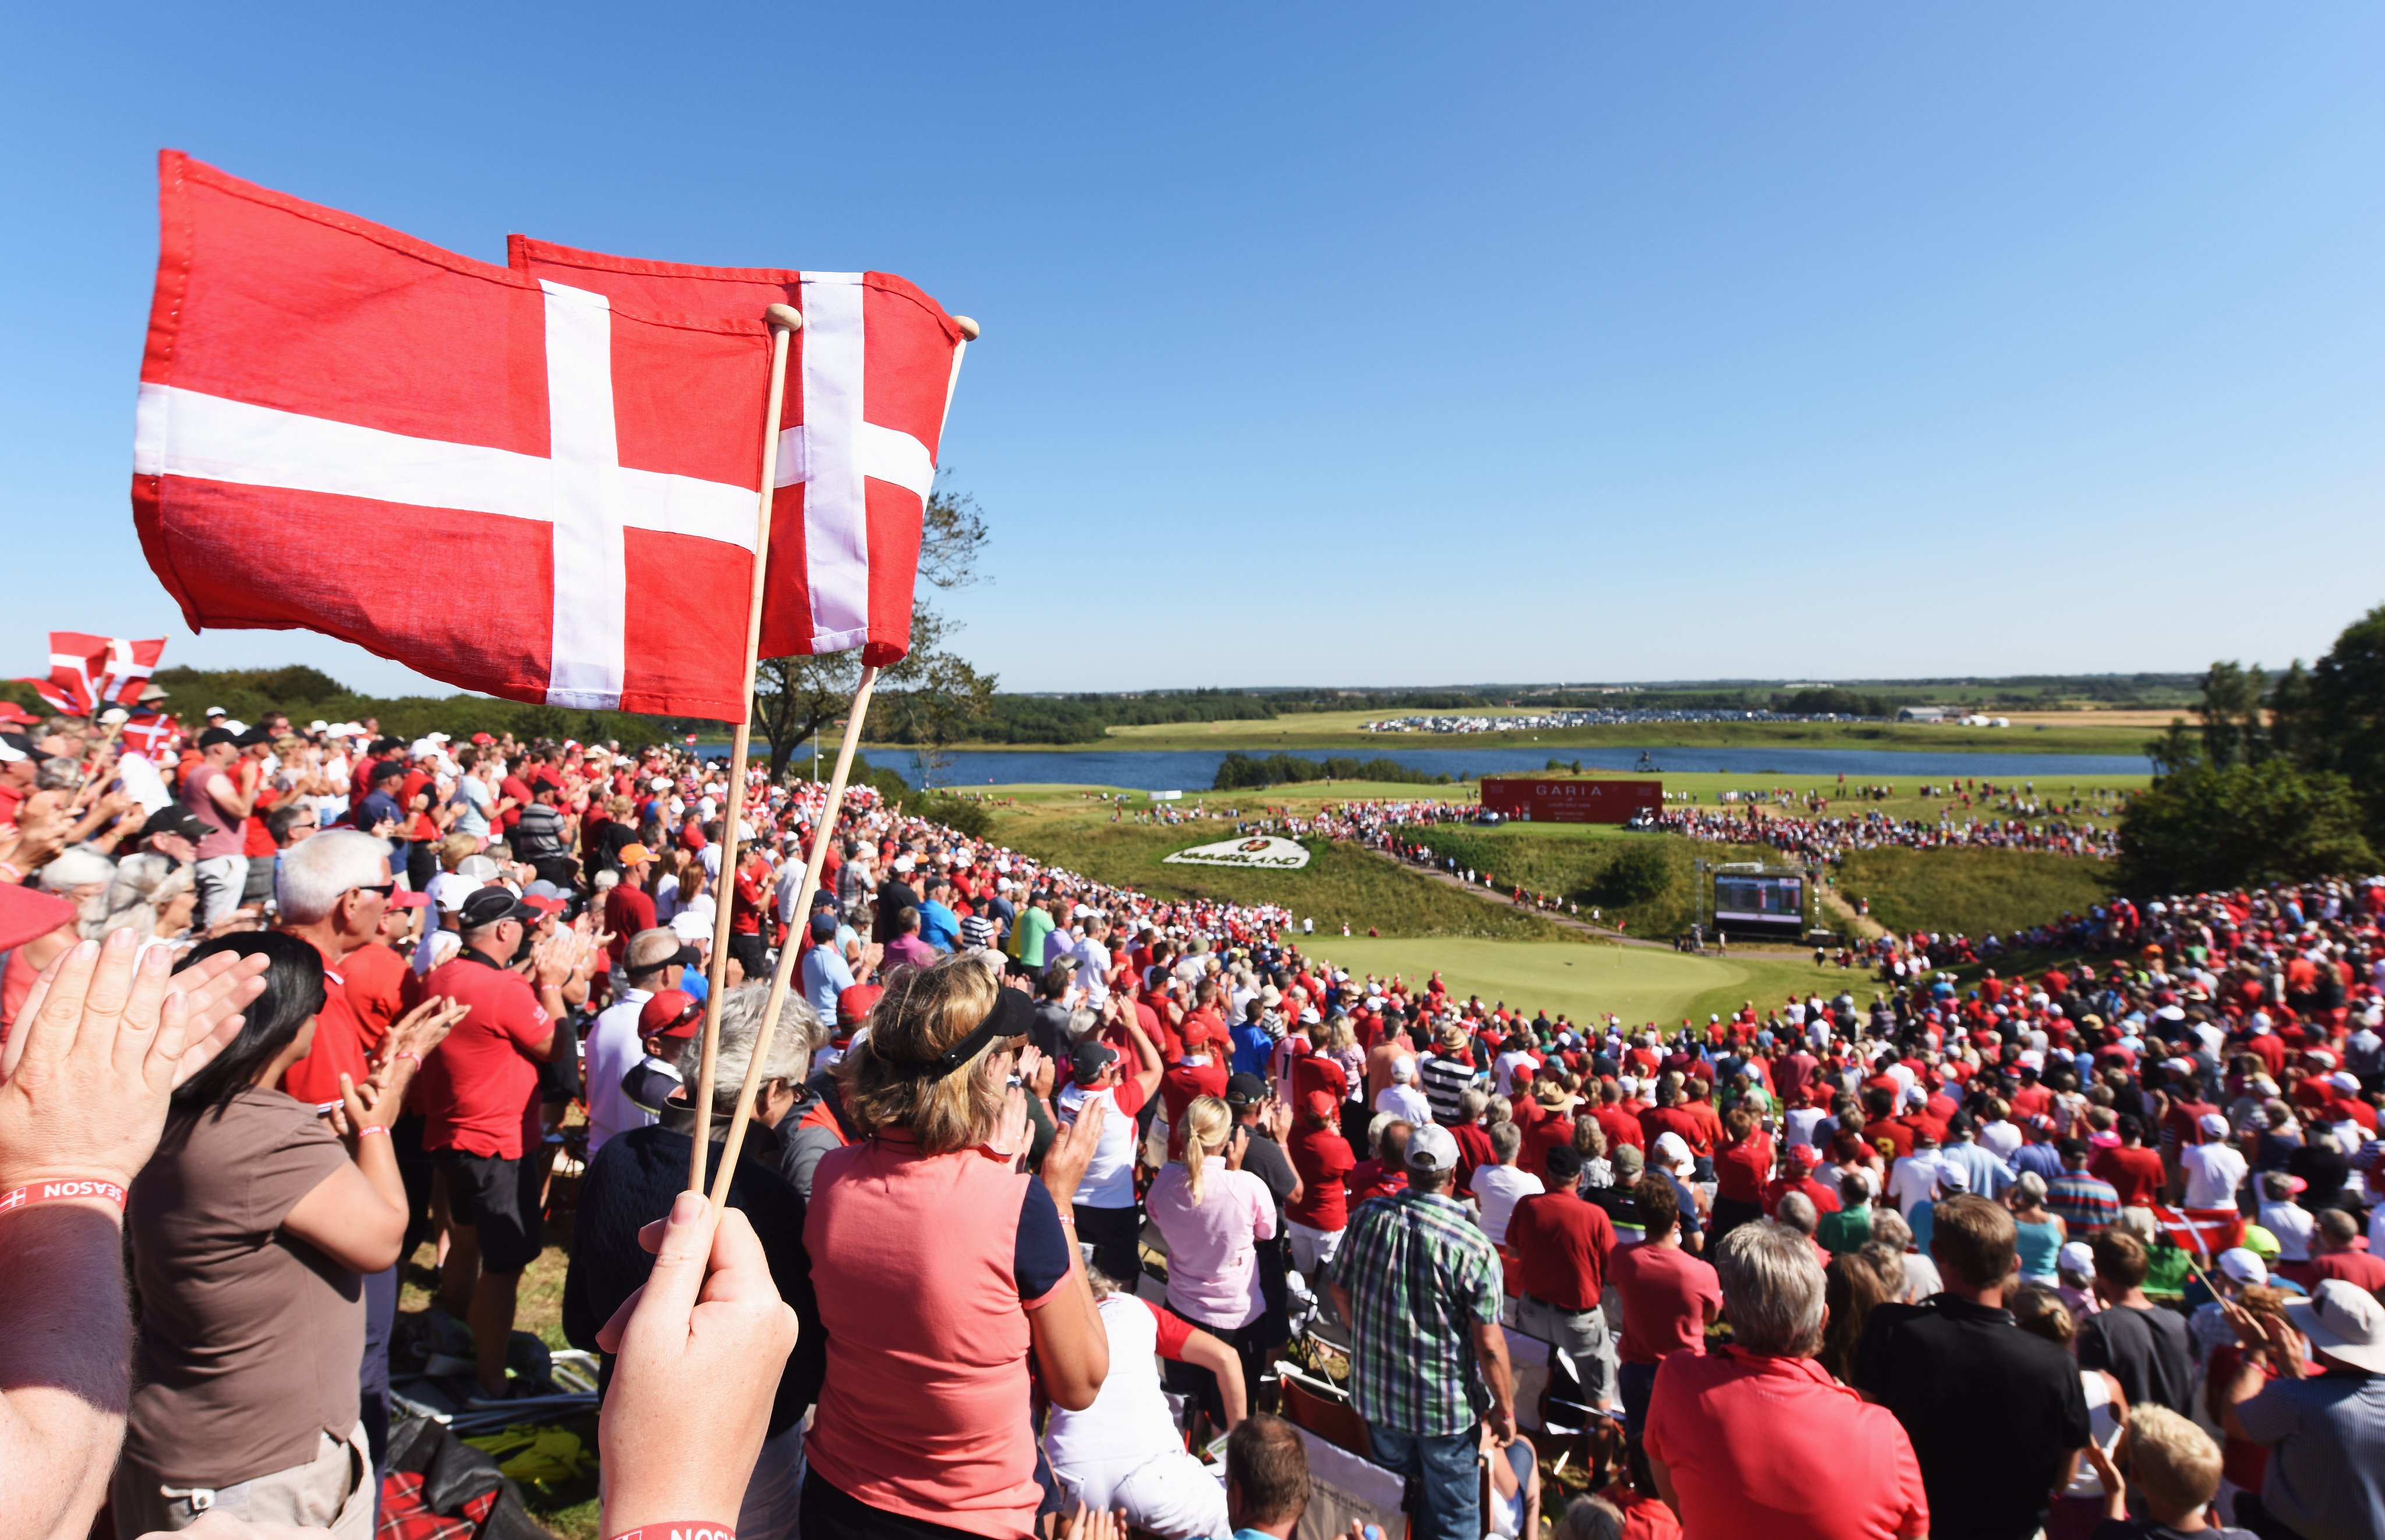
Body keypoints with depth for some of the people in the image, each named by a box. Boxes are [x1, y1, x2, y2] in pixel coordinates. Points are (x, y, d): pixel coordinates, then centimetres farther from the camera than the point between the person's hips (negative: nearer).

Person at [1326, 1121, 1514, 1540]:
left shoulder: (1366, 1217, -12)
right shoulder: (1473, 1246, -24)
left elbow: (1340, 1292, 2)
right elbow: (1489, 1344, -18)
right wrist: (1505, 1411, -2)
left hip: (1375, 1391, 4)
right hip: (1447, 1404, -3)